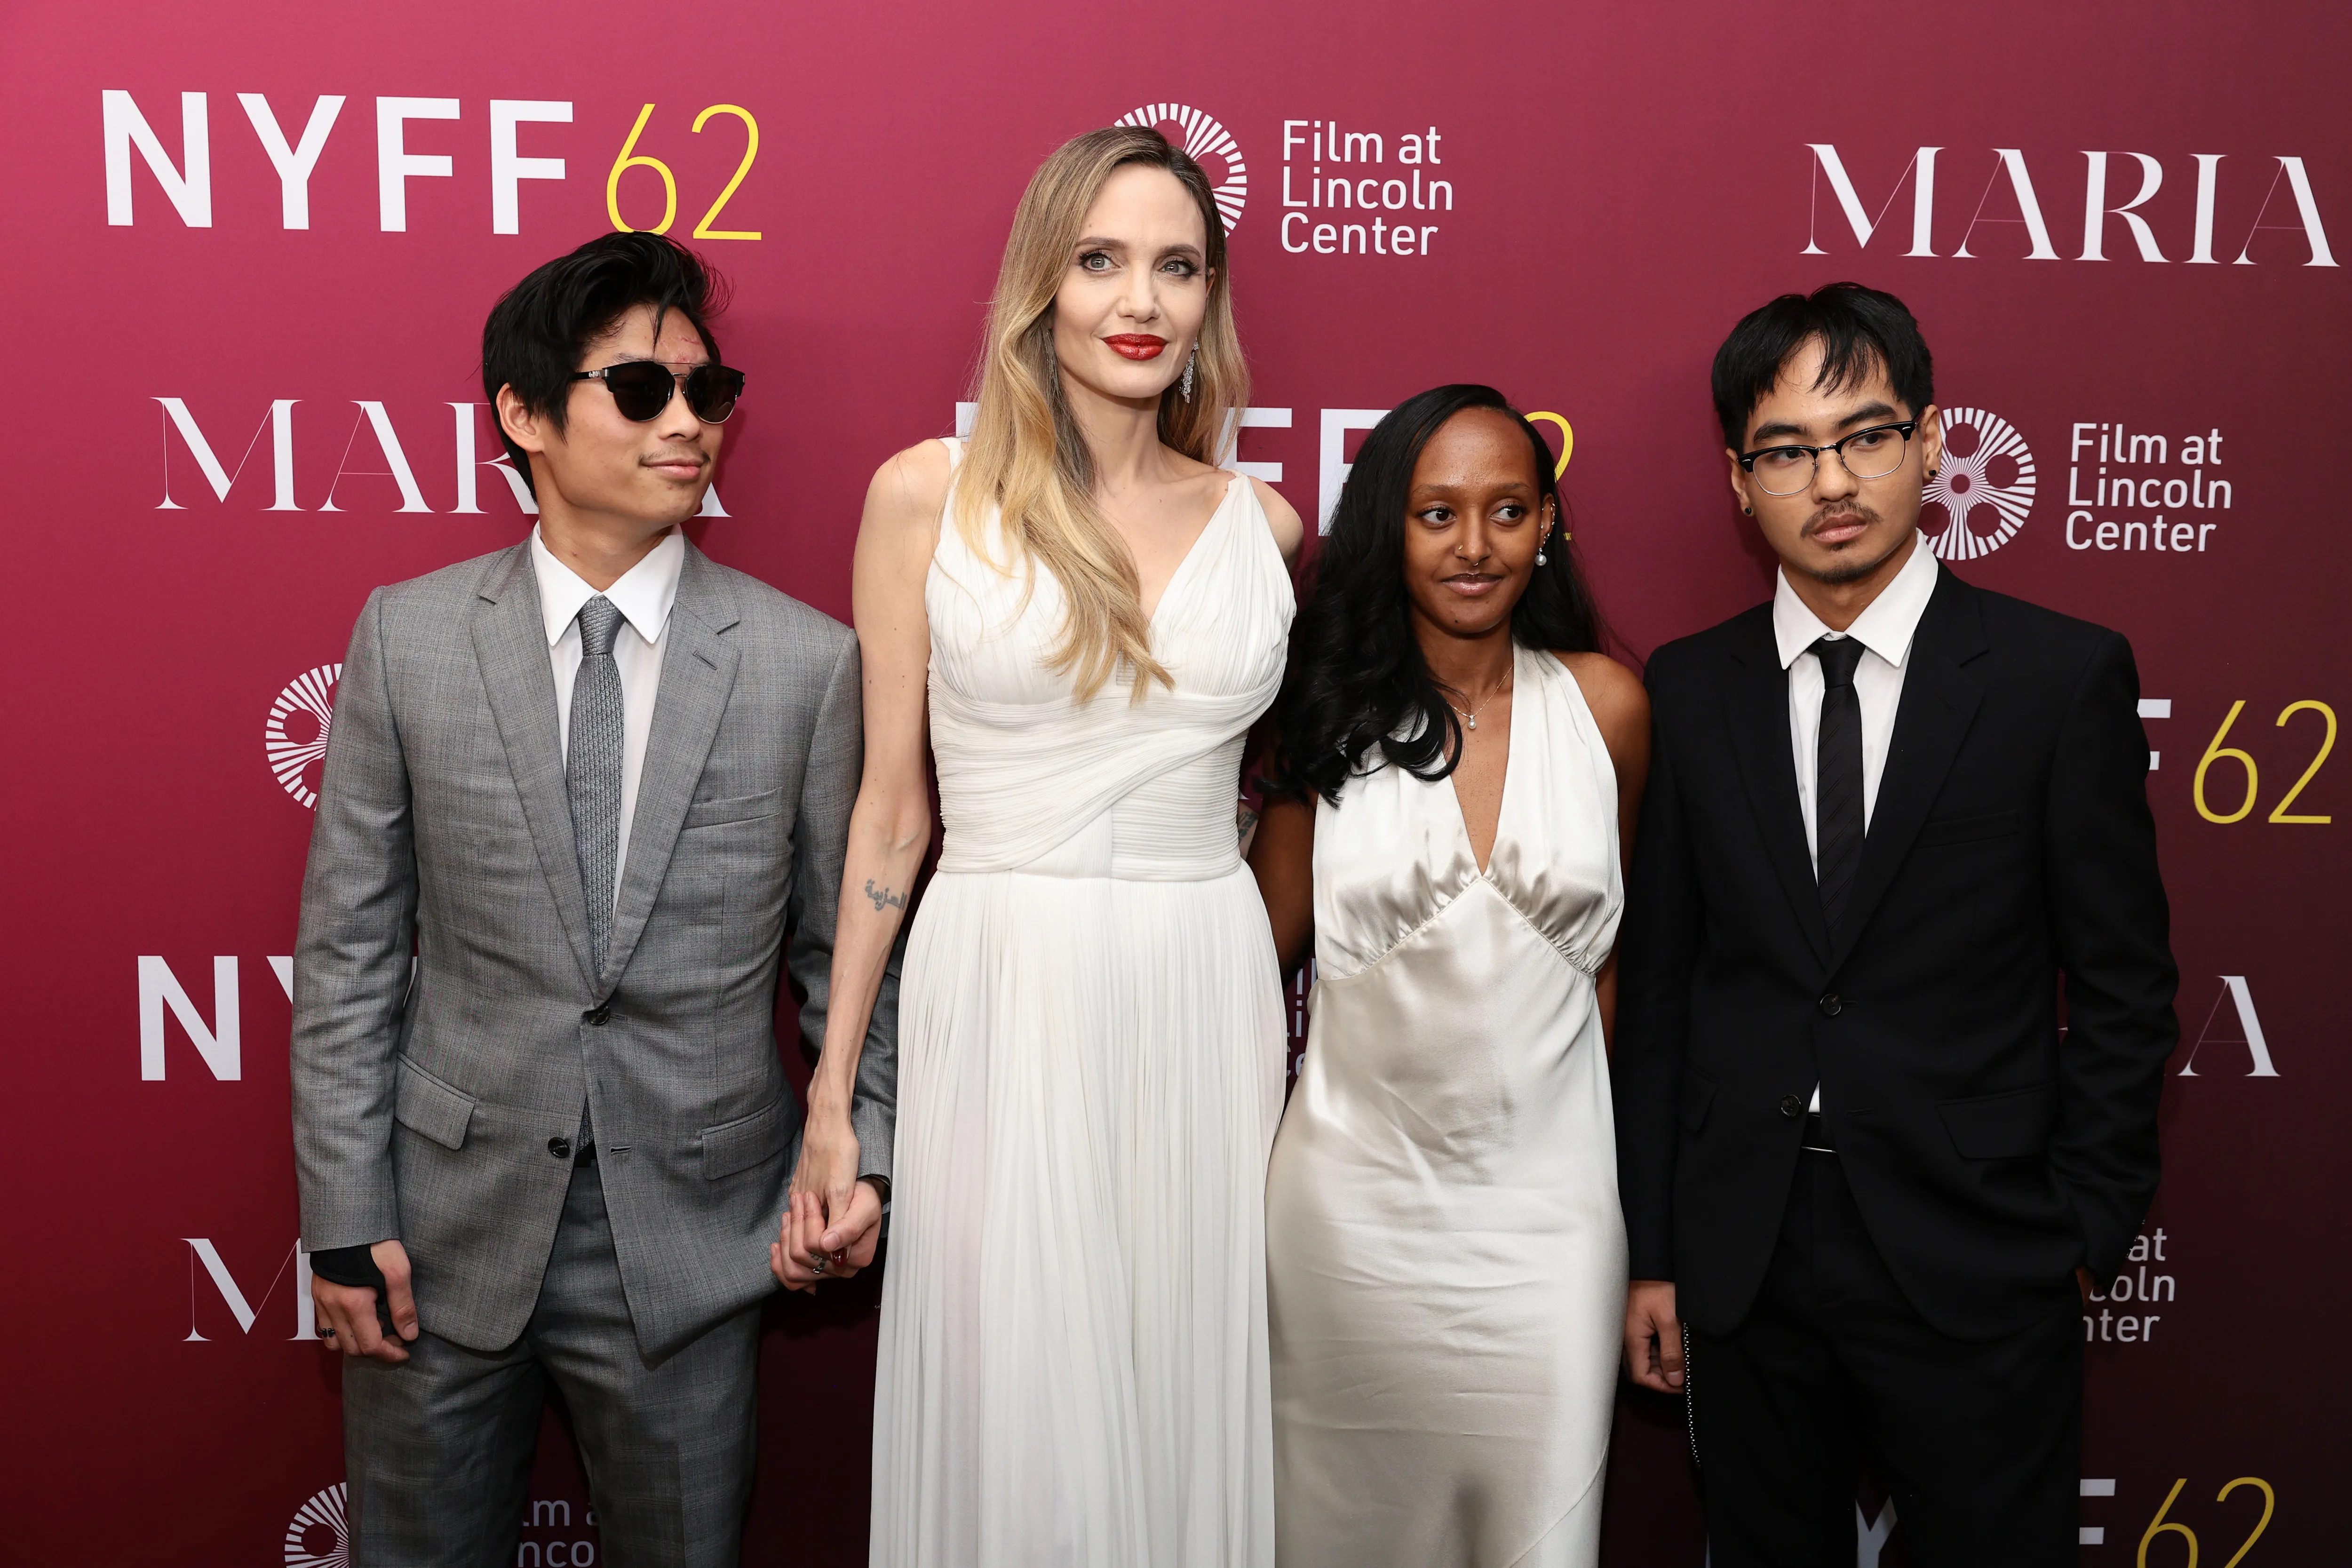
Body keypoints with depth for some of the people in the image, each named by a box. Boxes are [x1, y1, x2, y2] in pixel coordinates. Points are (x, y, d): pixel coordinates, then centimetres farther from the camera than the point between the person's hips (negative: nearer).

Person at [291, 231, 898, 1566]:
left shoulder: (810, 662, -5)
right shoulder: (406, 638, -3)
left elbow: (847, 943, 2)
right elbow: (349, 942, 0)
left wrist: (865, 1153, -8)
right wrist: (346, 1212, -2)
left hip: (695, 1240, 0)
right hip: (446, 1227, 1)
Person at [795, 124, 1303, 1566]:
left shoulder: (1266, 526, 7)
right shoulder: (929, 494, -1)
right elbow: (891, 803, 2)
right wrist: (832, 1094, 2)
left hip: (1207, 1003, 3)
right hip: (1002, 997, -2)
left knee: (1193, 1404, 11)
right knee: (1010, 1428, 3)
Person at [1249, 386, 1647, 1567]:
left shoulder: (1604, 704, -1)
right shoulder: (1330, 715, -4)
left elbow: (1609, 946, 10)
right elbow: (1265, 941, 5)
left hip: (1546, 1197, 1)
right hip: (1354, 1196, 0)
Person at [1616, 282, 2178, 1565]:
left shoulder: (2064, 676, -5)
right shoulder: (1686, 690, 2)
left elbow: (2123, 988, -1)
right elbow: (1658, 986, 4)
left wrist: (2084, 1233, -3)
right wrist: (1653, 1254, 4)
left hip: (1976, 1265, -2)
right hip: (1741, 1262, 3)